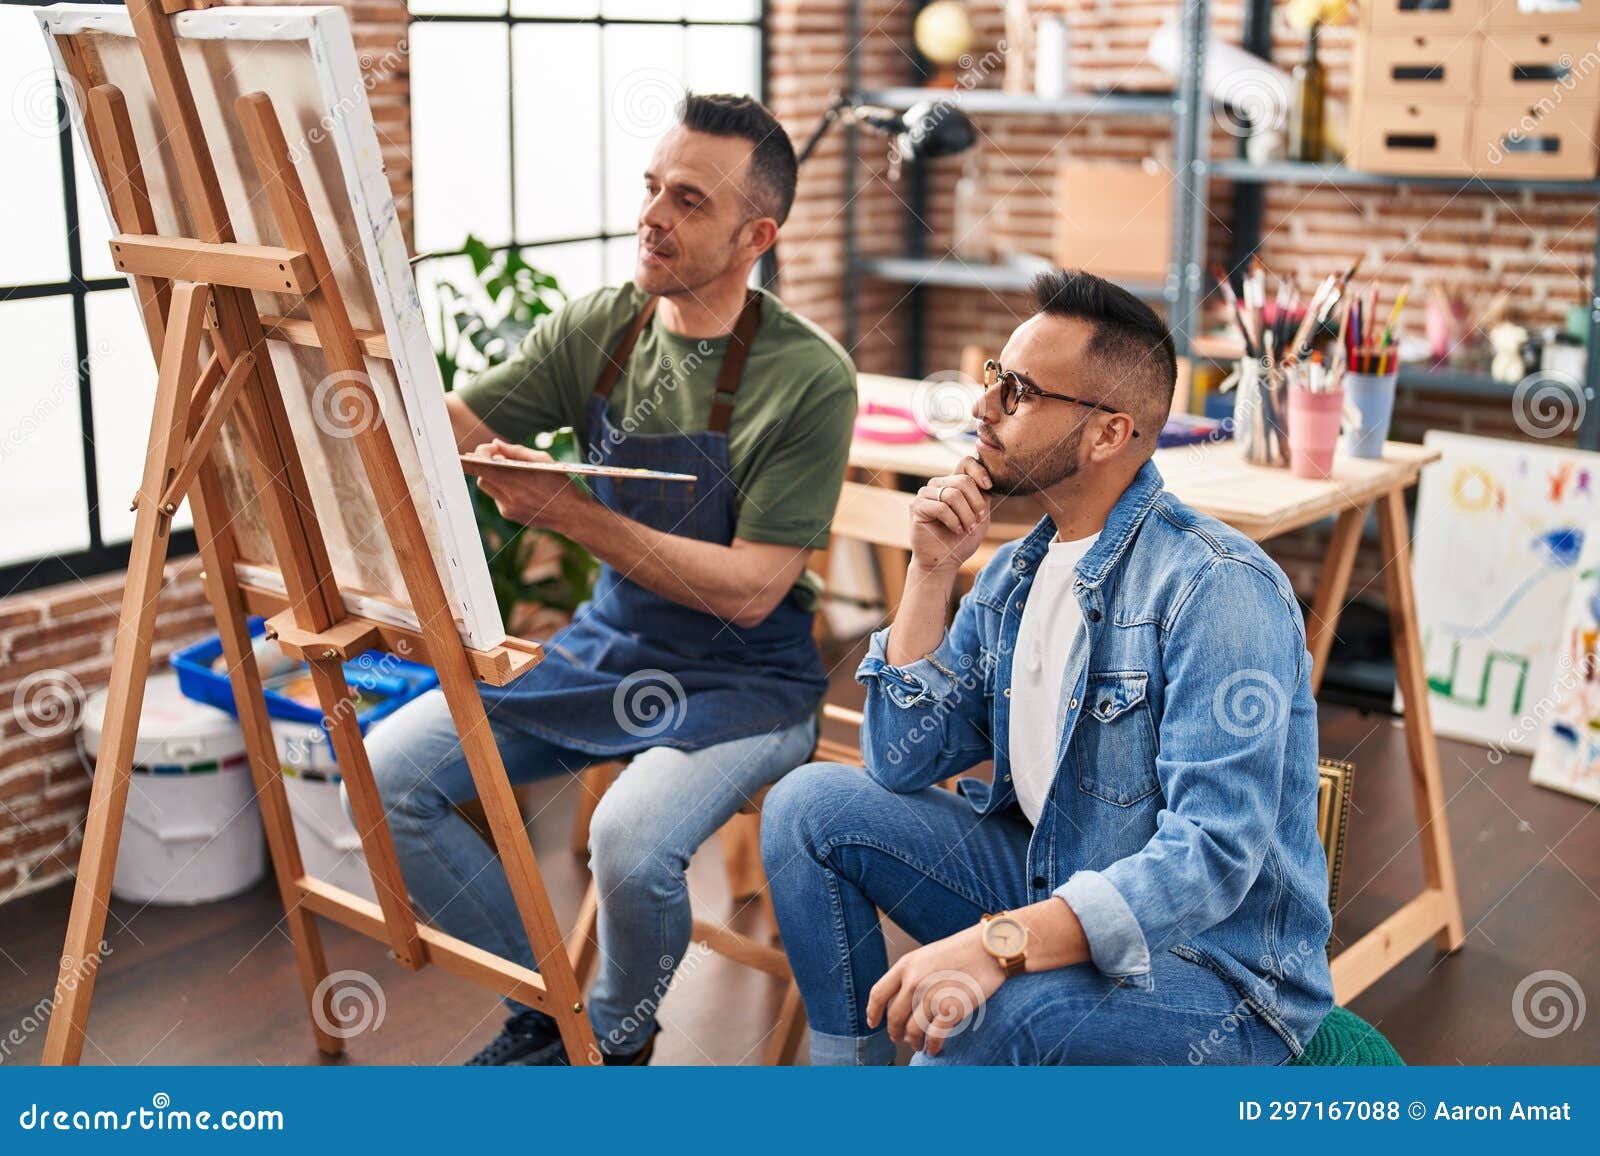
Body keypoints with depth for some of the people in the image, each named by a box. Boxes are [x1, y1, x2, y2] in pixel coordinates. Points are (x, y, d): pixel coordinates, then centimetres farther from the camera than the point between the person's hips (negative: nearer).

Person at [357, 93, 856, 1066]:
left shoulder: (811, 381, -18)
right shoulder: (598, 329, 0)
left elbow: (750, 589, -20)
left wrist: (572, 513, -25)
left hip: (743, 677, -5)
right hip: (607, 647, 6)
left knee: (632, 843, -32)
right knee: (391, 771, -9)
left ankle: (617, 1036, 5)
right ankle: (545, 1006, 10)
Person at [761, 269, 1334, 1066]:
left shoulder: (1217, 589, -22)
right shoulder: (1017, 571, 4)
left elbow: (1212, 856, -31)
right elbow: (902, 763, 4)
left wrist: (1000, 946, -42)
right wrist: (932, 574, -6)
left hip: (1213, 969, -7)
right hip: (1057, 894, 8)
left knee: (985, 1014, -36)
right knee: (811, 805, -1)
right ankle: (851, 1067, 10)